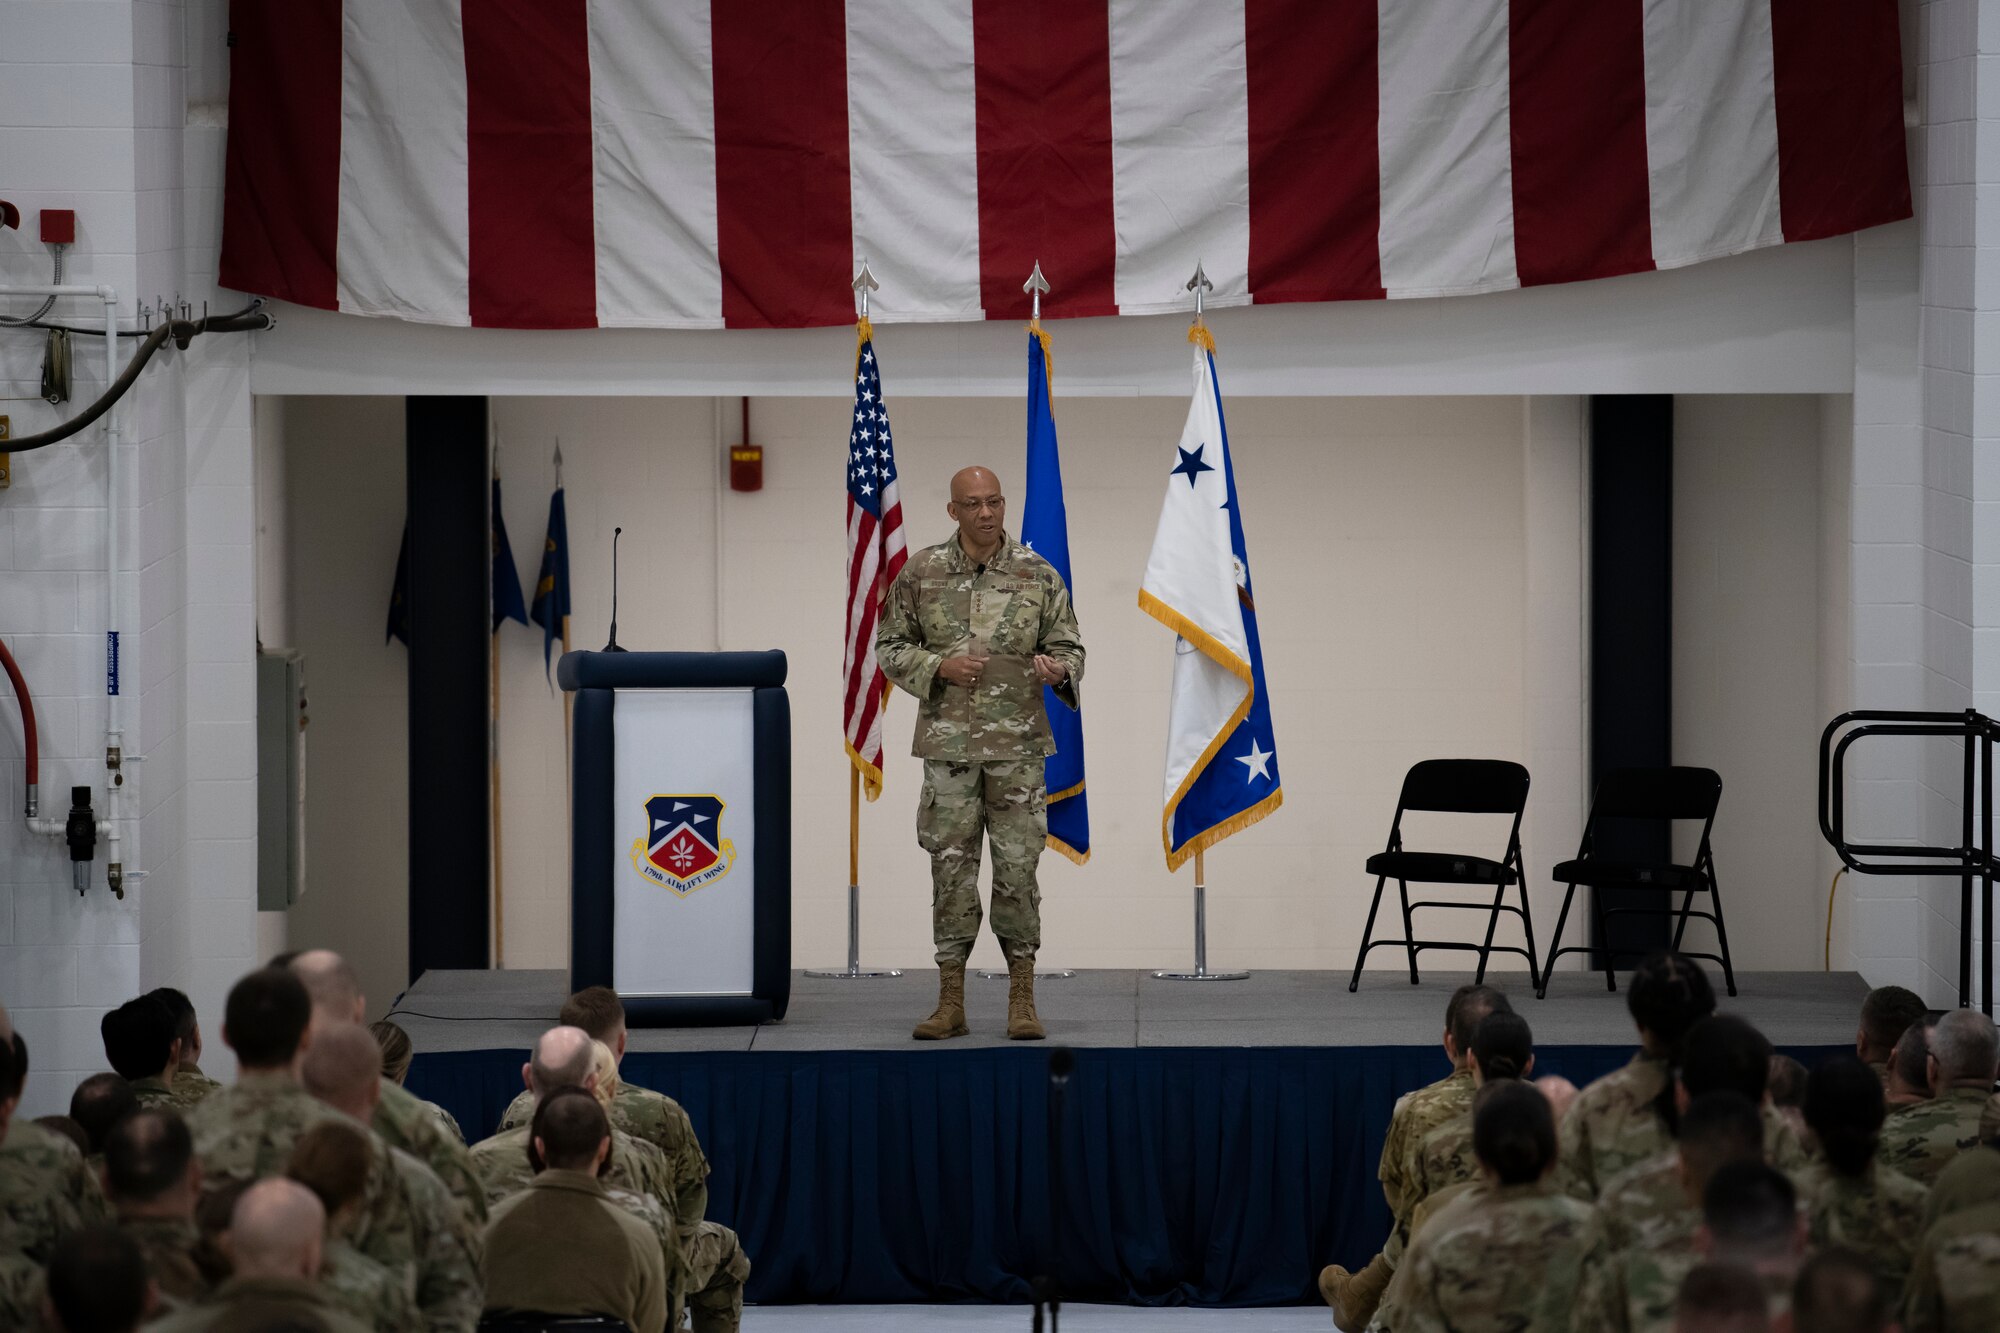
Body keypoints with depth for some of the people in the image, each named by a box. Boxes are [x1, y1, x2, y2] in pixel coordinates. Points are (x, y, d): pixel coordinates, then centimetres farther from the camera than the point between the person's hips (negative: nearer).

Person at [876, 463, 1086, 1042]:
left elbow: (1069, 647, 7)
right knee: (951, 868, 3)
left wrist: (1057, 671, -16)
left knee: (1018, 868, -1)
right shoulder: (920, 574, 3)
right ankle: (951, 1002, 9)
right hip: (948, 741, 0)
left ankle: (1022, 1000, 7)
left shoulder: (1038, 575, 3)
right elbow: (890, 647, 8)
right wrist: (938, 667, -10)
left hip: (1018, 744, 0)